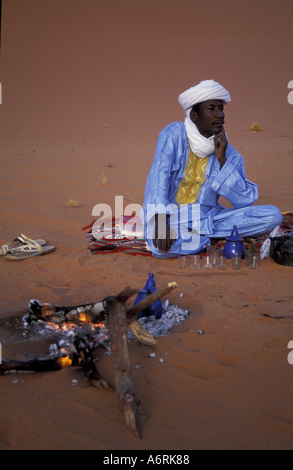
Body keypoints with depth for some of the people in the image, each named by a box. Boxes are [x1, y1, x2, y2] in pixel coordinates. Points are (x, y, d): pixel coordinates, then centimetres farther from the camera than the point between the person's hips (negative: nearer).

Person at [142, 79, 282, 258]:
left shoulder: (229, 153, 4)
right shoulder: (174, 133, -5)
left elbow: (246, 200, -6)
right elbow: (159, 175, -17)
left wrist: (222, 160, -13)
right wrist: (160, 218, -32)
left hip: (206, 217, 3)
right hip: (171, 216, -3)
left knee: (273, 215, -14)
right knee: (162, 248, -39)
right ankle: (216, 239, -8)